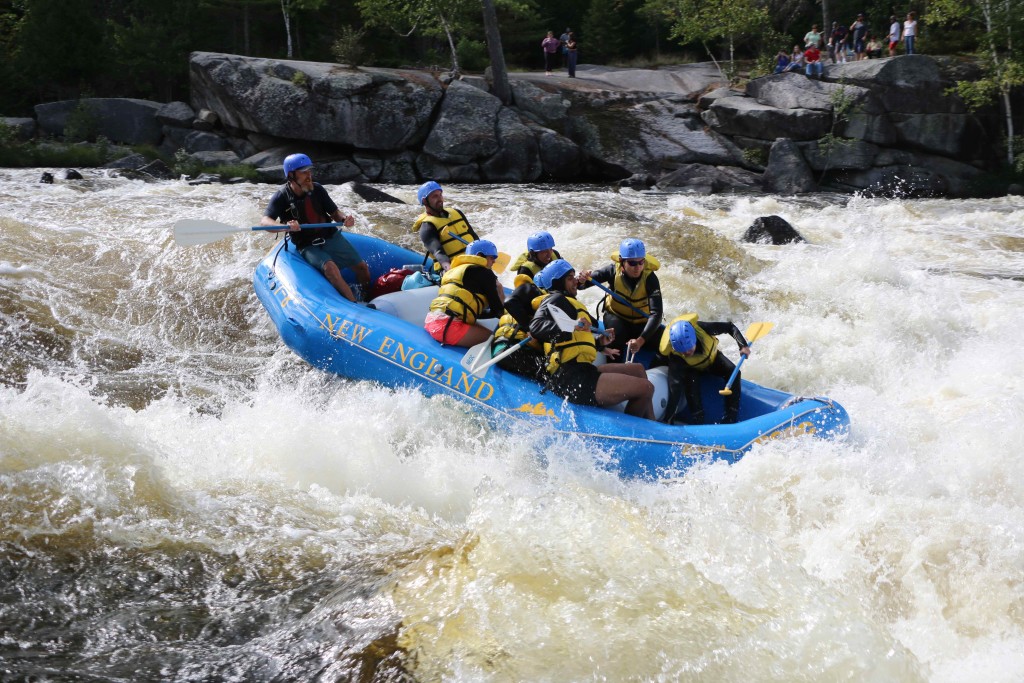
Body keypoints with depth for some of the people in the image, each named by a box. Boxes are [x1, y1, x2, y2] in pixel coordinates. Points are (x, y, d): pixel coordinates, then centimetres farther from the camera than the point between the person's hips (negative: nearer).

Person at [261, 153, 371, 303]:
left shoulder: (317, 189, -4)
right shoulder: (282, 197, -13)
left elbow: (334, 212, 5)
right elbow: (264, 221, -25)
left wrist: (344, 219, -20)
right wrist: (285, 227, -45)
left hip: (331, 237, 4)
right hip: (308, 247, -4)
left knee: (361, 266, -5)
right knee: (329, 267, -32)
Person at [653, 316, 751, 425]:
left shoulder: (700, 328, -38)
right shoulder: (674, 356, -40)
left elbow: (730, 327, -21)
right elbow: (675, 391, -41)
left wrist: (743, 345, -33)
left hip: (712, 358, 2)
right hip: (691, 368, -2)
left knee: (733, 372, -23)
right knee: (691, 383, -34)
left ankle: (731, 419, -22)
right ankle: (698, 422, -28)